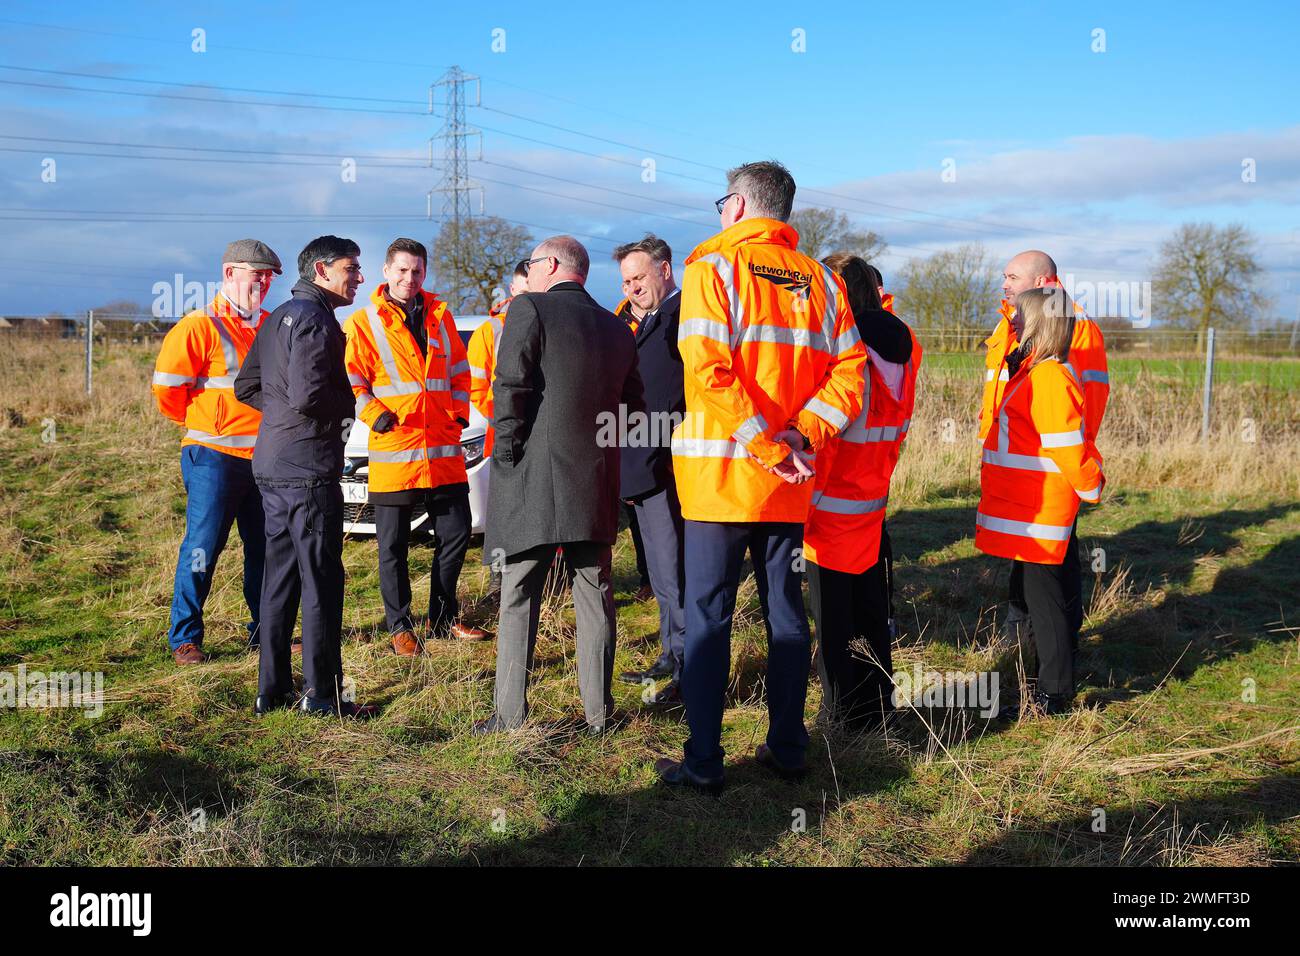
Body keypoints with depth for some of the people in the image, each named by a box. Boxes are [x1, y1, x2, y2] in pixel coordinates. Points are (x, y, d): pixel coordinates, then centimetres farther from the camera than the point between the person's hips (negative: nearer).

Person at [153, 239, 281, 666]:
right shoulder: (199, 326, -9)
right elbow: (167, 389, -9)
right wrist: (205, 422, 3)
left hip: (264, 455, 6)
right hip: (215, 456, -6)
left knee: (265, 547, 11)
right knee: (203, 546, -4)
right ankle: (184, 638, 6)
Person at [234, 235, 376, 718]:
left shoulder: (279, 317, 17)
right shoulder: (315, 319, -14)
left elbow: (246, 386, 21)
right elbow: (308, 396, -24)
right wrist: (347, 408, -6)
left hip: (272, 465, 10)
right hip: (308, 468, -10)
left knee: (280, 577, 14)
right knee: (321, 582, -3)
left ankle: (272, 690, 20)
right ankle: (323, 695, 2)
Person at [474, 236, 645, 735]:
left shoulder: (529, 309, -6)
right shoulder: (617, 329, 13)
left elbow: (510, 389, -14)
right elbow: (634, 408, 16)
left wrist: (505, 455, -6)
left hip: (533, 483, -5)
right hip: (595, 486, 5)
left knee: (519, 599, 4)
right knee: (594, 596, 12)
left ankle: (510, 715, 7)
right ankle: (598, 712, 16)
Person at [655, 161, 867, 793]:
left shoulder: (713, 268, -6)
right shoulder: (821, 282, 8)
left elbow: (709, 372, -18)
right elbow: (849, 371, -1)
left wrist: (766, 447, -15)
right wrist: (802, 433, -7)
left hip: (719, 475, -4)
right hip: (789, 484, 4)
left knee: (707, 617, 3)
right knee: (786, 614, 13)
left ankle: (703, 762, 6)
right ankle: (787, 747, 21)